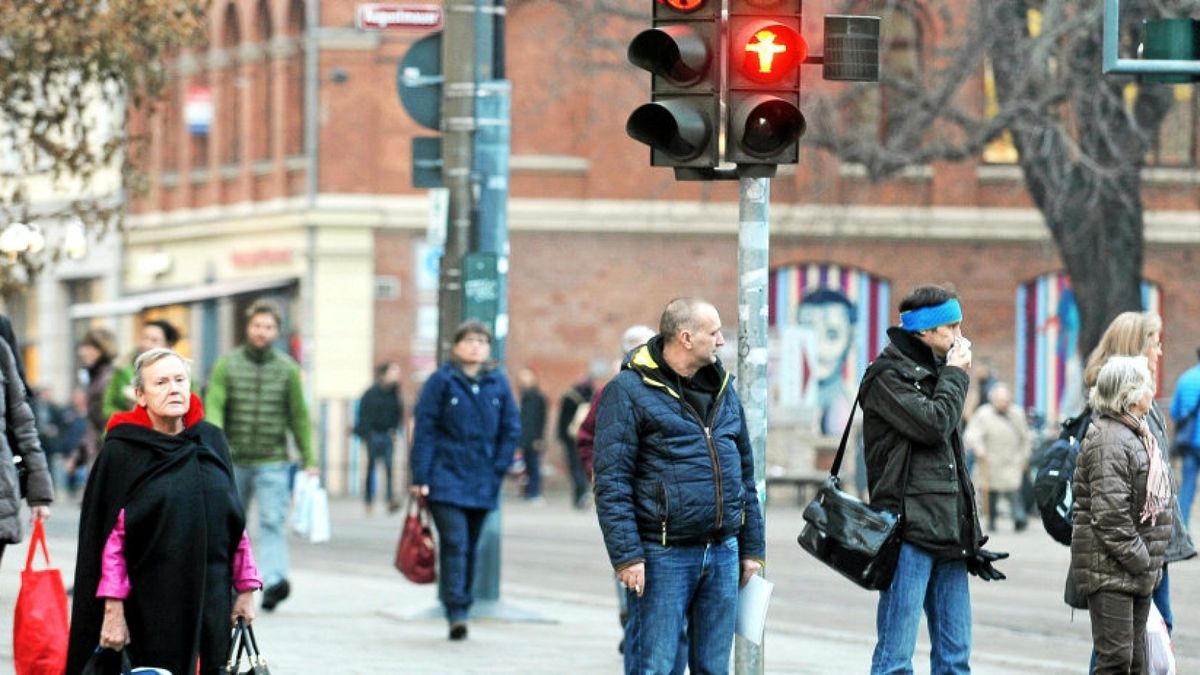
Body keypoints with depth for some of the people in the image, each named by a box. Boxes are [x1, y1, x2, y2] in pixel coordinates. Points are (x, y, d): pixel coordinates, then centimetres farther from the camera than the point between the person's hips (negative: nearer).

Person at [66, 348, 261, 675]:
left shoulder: (211, 441, 9)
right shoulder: (122, 452, -3)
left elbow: (234, 520, 14)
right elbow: (109, 535, -7)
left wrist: (246, 587, 10)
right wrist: (112, 610, -12)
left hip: (211, 599, 4)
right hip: (150, 607, -4)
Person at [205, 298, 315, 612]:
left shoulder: (288, 369, 5)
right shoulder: (227, 365, 3)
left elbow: (299, 417, 7)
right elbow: (213, 406, -7)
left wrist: (309, 460, 4)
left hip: (273, 462, -1)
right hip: (234, 462, 1)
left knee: (272, 521, -14)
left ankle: (275, 580, -26)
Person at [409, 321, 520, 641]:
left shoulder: (498, 383, 8)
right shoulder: (442, 381, -2)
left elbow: (511, 429, 12)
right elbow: (424, 429, -4)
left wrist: (499, 470, 1)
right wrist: (420, 478, -8)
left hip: (482, 483, 4)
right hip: (446, 478, -4)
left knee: (470, 547, 10)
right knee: (454, 543, -14)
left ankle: (461, 610, 20)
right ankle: (456, 613, -17)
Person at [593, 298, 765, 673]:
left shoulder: (722, 388, 15)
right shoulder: (629, 390, -6)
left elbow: (744, 471, 20)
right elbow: (611, 482, -11)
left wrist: (752, 548, 16)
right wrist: (627, 555, -17)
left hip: (722, 553, 6)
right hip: (664, 554, -6)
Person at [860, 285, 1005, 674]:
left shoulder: (933, 375, 21)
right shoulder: (887, 376, -6)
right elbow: (933, 423, -20)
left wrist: (970, 539, 21)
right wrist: (955, 375, -3)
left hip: (947, 537, 9)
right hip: (909, 532, -9)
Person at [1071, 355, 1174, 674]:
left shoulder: (1136, 434, 17)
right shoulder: (1109, 440, -16)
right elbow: (1109, 515, -22)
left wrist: (1150, 561, 13)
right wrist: (1139, 560, -17)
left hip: (1137, 573, 10)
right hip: (1111, 571, -10)